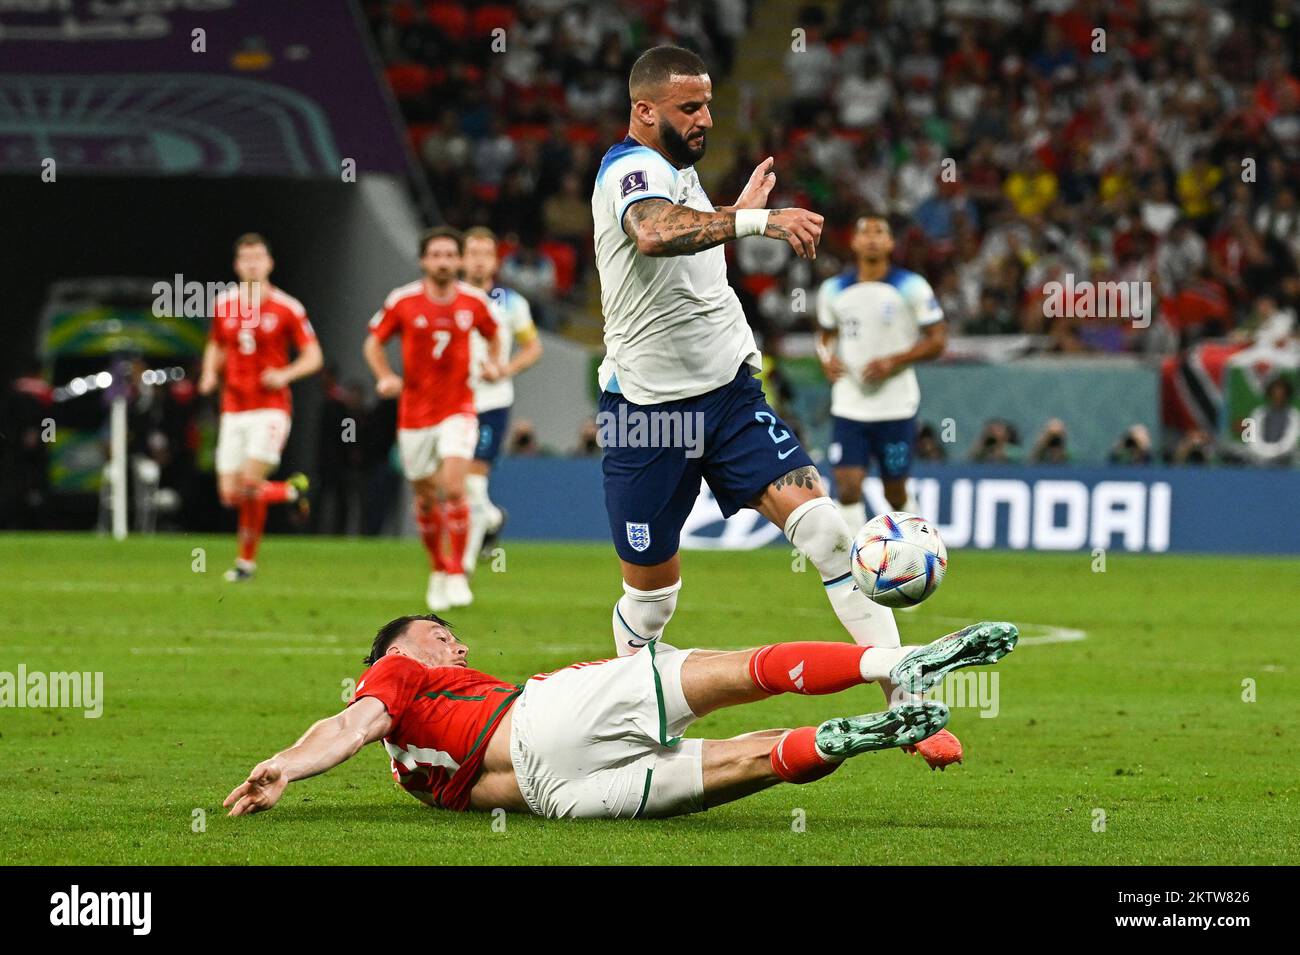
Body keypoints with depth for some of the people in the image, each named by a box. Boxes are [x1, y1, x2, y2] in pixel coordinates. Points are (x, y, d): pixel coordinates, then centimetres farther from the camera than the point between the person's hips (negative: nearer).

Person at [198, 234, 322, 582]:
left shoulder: (287, 308, -4)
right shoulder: (223, 305, 8)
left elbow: (313, 356, -1)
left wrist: (285, 374, -19)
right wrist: (210, 374, 2)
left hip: (271, 407, -5)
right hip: (234, 409, 5)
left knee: (251, 482, -20)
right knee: (231, 494, -2)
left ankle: (247, 559, 3)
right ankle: (292, 491, 25)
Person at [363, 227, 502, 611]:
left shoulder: (474, 301, -1)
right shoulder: (402, 301, -5)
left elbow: (493, 334, 19)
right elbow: (373, 343, 6)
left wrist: (494, 364, 0)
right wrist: (386, 377, -11)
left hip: (458, 409, -1)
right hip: (415, 413, 1)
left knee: (453, 489, -18)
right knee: (426, 499, 7)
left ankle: (457, 575, -11)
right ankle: (438, 570, 27)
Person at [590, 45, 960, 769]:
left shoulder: (679, 170, 13)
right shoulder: (632, 170, -16)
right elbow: (654, 234, -43)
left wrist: (743, 209, 36)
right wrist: (755, 220, -53)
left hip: (730, 390, 6)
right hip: (650, 407, -6)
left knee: (823, 525, -13)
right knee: (651, 588, 4)